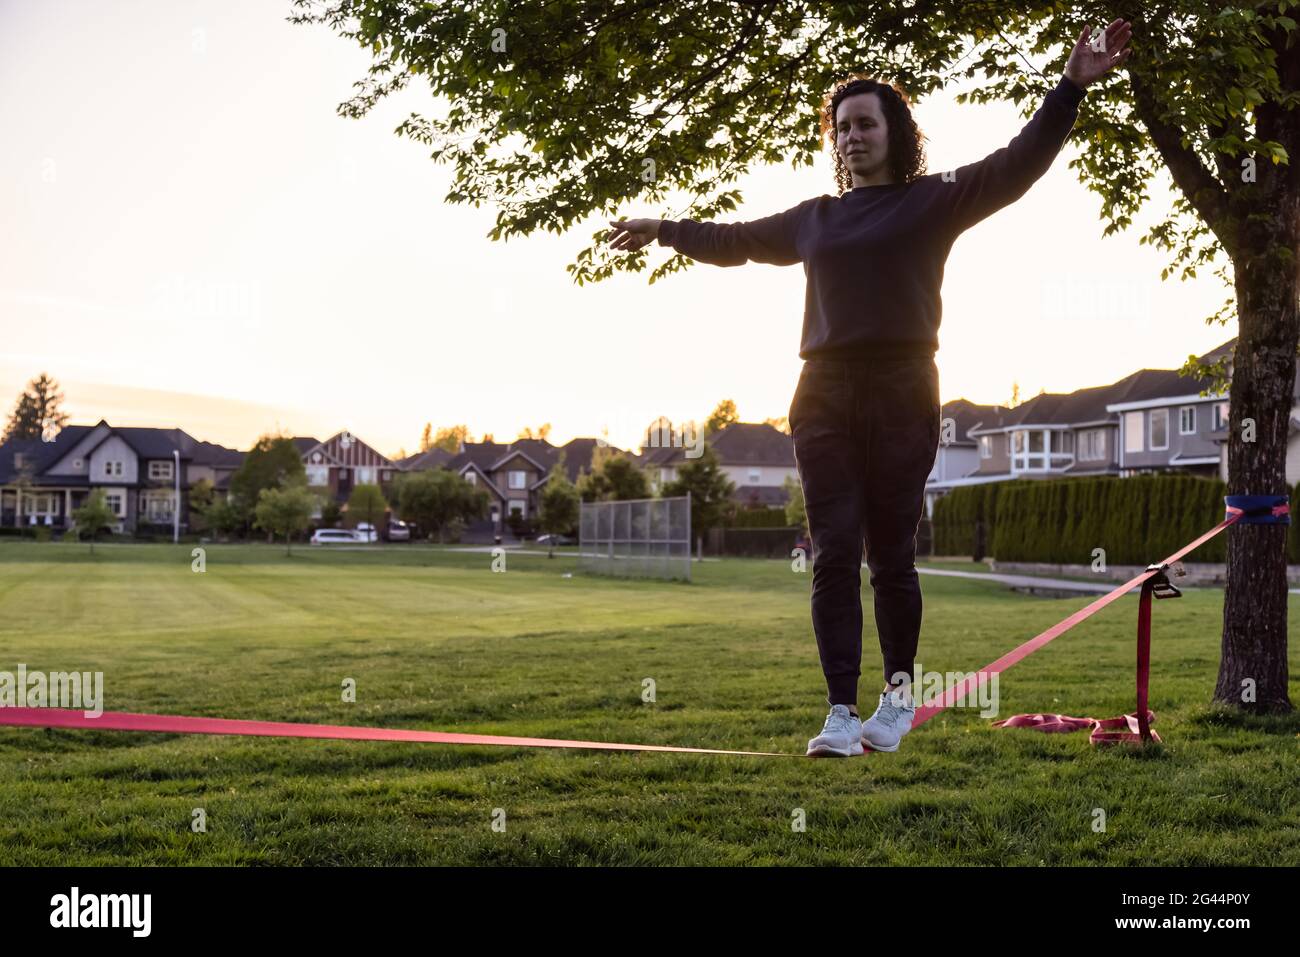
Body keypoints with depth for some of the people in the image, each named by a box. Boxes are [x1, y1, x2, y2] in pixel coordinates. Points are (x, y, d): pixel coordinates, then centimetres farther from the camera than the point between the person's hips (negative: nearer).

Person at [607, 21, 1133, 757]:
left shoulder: (933, 201, 6)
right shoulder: (815, 218, 19)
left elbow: (1017, 165, -5)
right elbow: (736, 240, 34)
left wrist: (1071, 89, -15)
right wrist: (665, 231, 42)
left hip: (901, 394, -3)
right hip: (824, 396, 4)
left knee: (890, 556, 0)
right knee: (835, 557, -3)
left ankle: (900, 690, 22)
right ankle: (842, 715, -3)